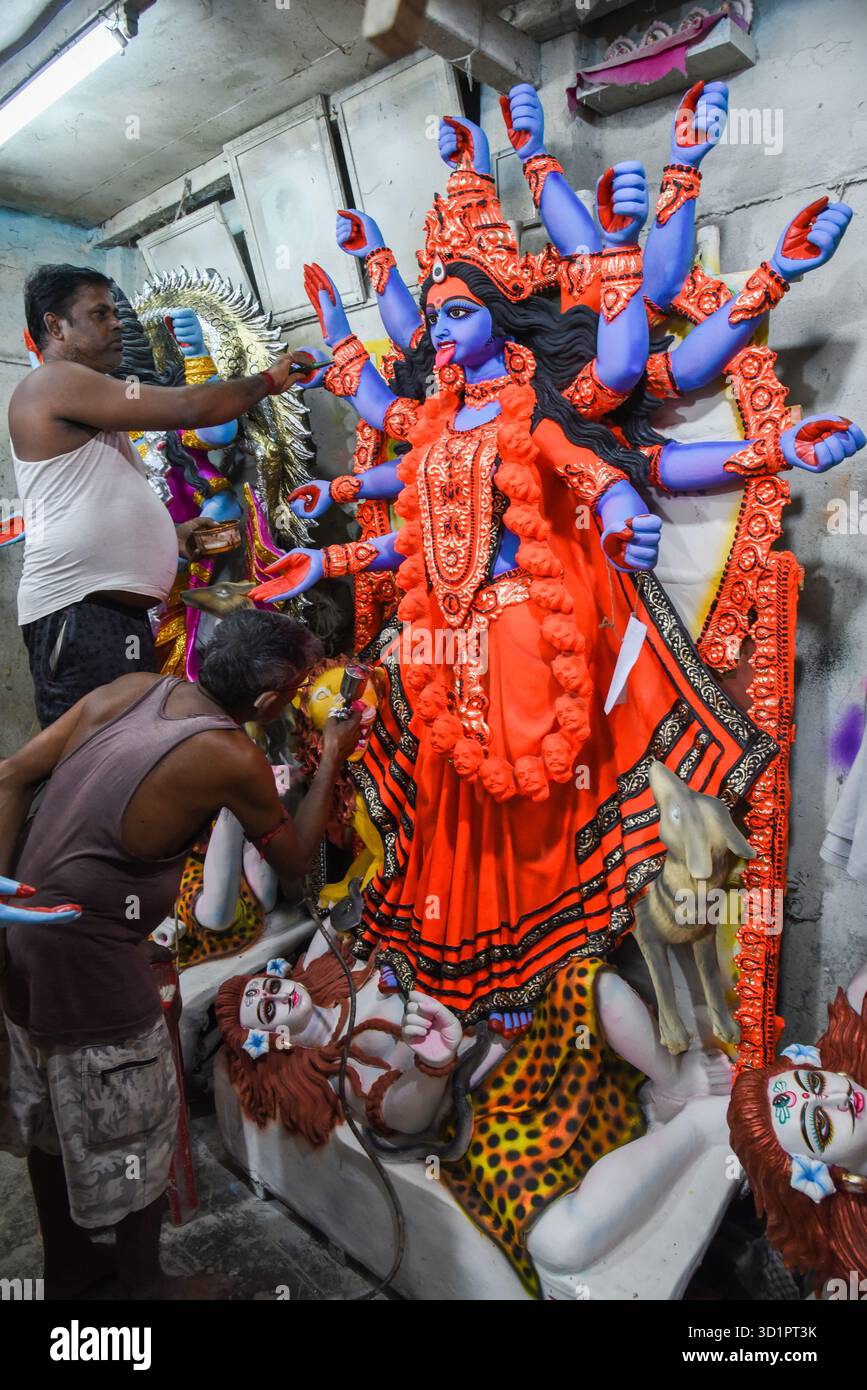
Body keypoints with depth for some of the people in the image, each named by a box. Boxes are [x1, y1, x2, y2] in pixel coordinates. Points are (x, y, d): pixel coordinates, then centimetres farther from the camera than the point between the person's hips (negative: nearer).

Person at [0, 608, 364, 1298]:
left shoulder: (130, 689, 0)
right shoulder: (234, 760, -18)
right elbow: (293, 861, -1)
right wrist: (332, 761, 7)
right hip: (87, 958, -8)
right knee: (135, 1131, 17)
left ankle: (66, 1265, 49)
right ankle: (144, 1283, 40)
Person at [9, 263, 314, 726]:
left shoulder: (82, 409, 24)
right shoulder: (55, 382, -6)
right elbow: (188, 406, -12)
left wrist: (171, 534, 13)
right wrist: (267, 380, 3)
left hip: (116, 613, 10)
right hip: (79, 616, -10)